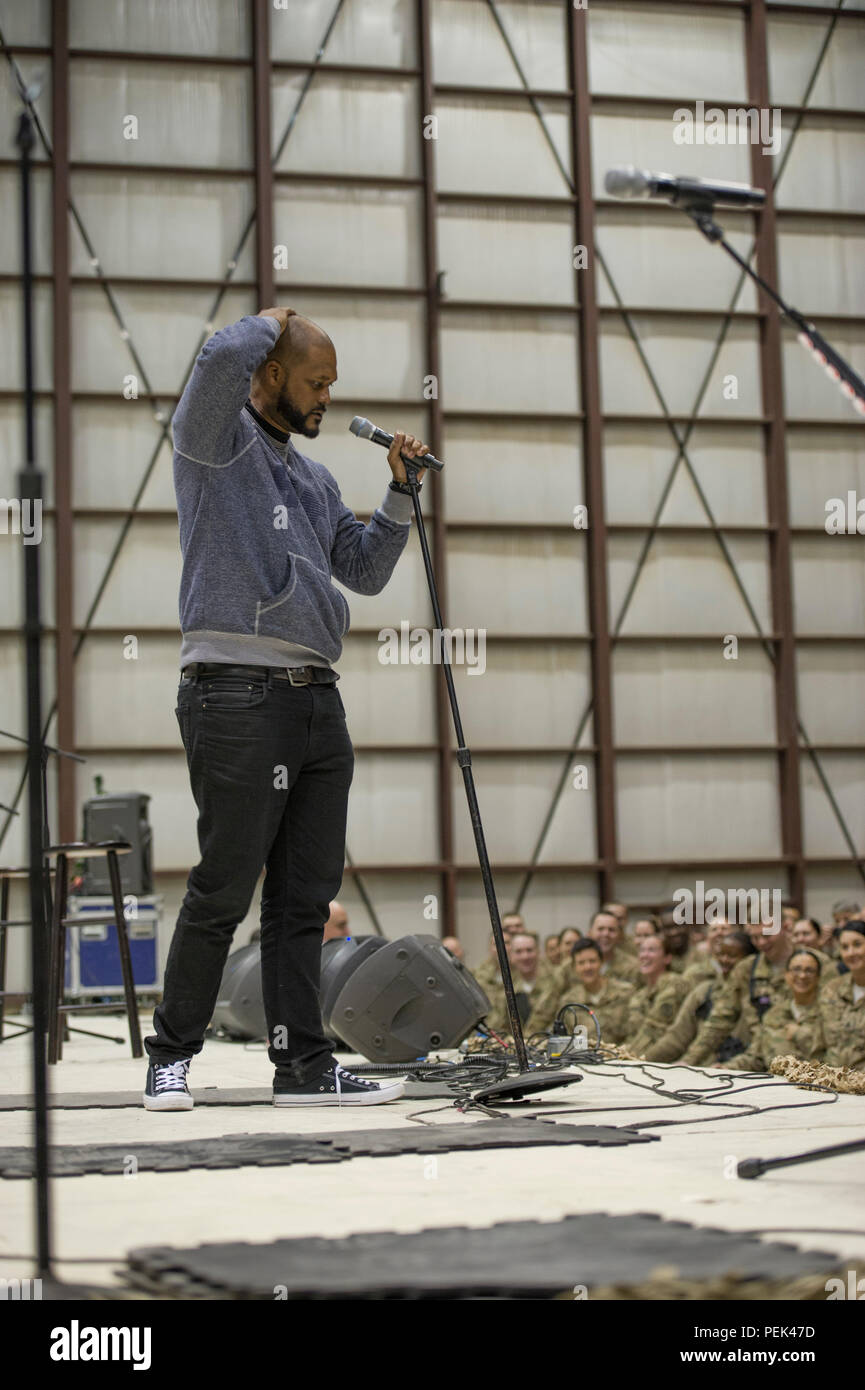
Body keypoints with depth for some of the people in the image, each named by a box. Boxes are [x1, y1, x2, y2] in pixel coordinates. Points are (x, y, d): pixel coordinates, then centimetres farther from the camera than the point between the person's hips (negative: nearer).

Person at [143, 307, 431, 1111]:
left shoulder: (313, 477, 24)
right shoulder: (219, 441, 0)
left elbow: (366, 571, 28)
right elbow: (223, 358, -20)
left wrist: (400, 492, 17)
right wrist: (270, 322, 0)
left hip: (317, 701, 8)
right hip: (238, 697, -8)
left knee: (306, 894, 7)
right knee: (223, 889, -3)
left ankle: (303, 1065, 11)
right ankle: (172, 1055, 12)